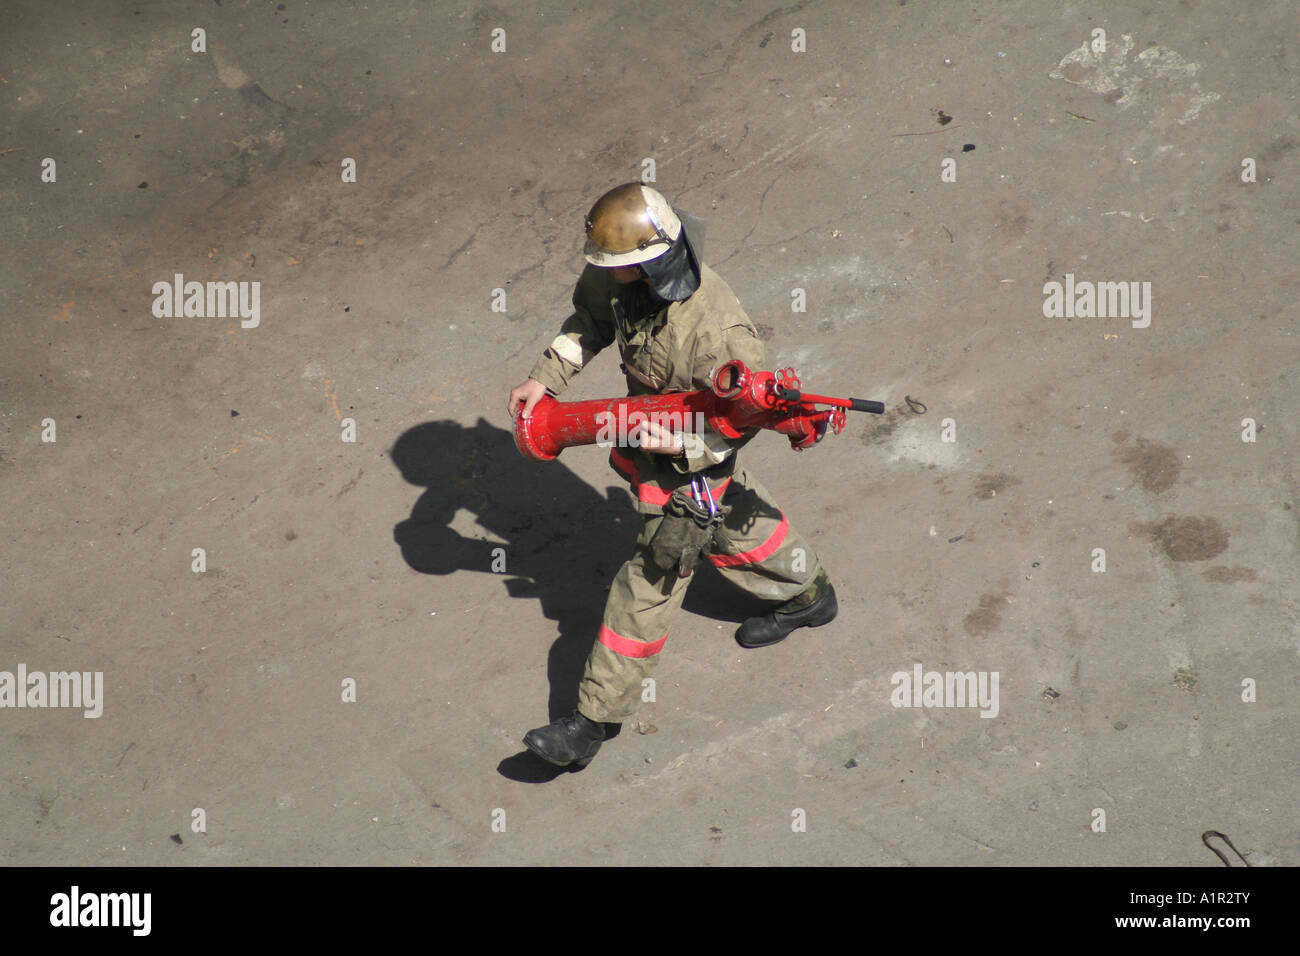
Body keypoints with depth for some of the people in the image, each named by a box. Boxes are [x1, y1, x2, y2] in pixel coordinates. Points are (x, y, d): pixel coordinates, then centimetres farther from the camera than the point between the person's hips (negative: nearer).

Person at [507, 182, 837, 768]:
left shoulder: (718, 335, -40)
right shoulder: (619, 278, -19)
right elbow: (588, 322, 3)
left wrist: (666, 441, -38)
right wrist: (545, 378, -8)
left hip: (691, 461, -8)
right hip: (651, 424, 8)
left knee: (651, 582, 1)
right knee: (734, 528, 30)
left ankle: (593, 722, 9)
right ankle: (807, 593, 57)